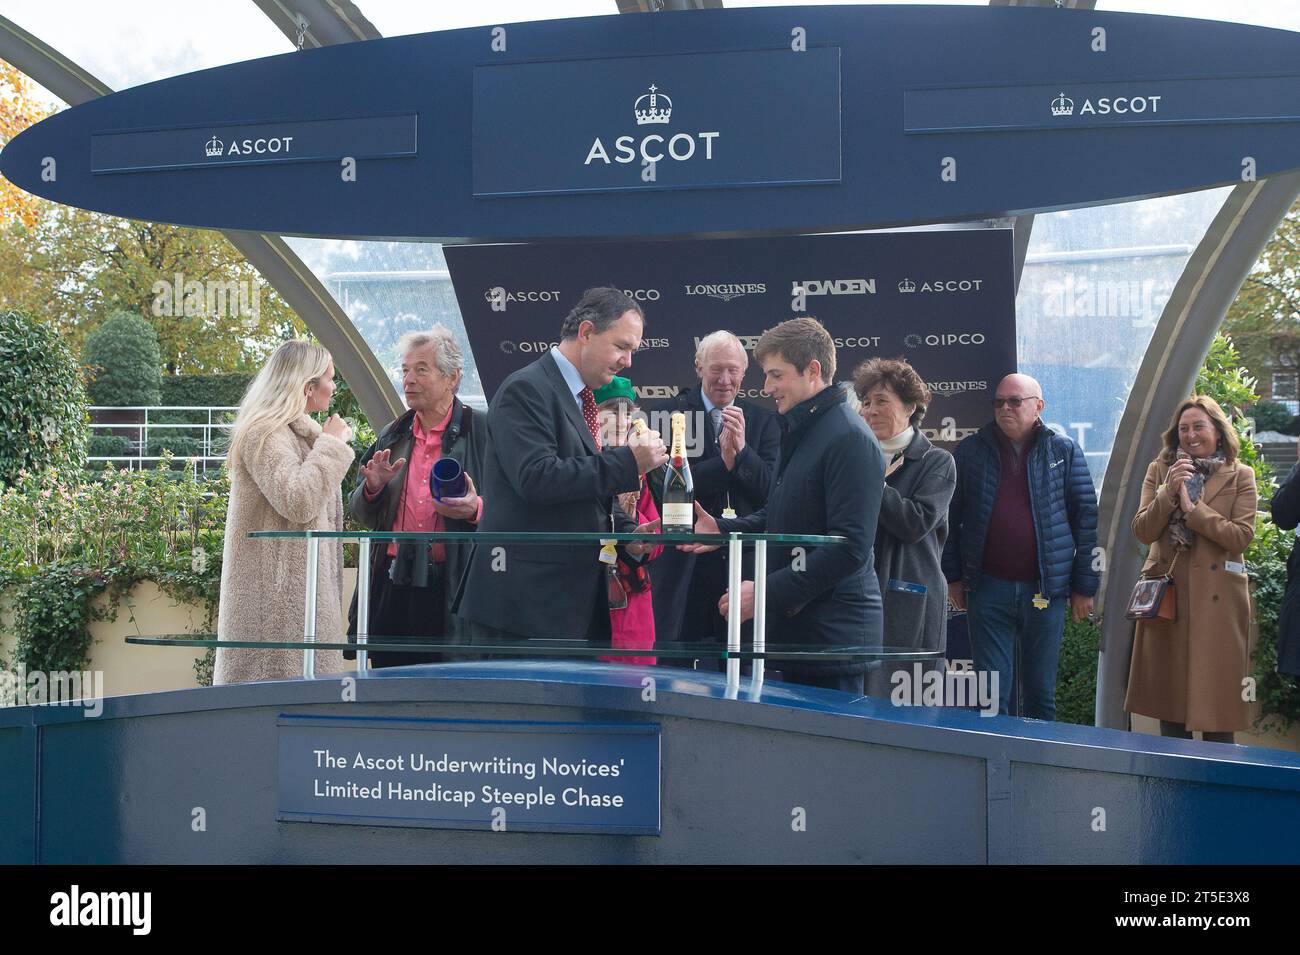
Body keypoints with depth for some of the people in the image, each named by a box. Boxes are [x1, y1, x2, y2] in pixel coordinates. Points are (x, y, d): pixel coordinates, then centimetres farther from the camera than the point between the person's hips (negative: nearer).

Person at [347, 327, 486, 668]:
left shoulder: (481, 432, -1)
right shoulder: (392, 437, 15)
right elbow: (361, 515, 17)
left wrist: (476, 510, -20)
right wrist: (373, 488, -4)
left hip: (452, 589, -4)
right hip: (393, 586, 5)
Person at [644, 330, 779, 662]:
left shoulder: (763, 420, 8)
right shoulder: (667, 413, 0)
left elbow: (774, 491, -3)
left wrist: (742, 450, -17)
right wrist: (724, 461, -18)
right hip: (682, 564, -2)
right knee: (673, 662, 6)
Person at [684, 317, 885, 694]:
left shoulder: (850, 440, -16)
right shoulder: (797, 430, 16)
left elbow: (850, 547, -22)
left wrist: (766, 592, -21)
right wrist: (724, 530, 9)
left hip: (832, 634, -9)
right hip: (793, 627, 9)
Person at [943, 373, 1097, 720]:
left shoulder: (1064, 451, 3)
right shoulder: (970, 450, 5)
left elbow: (1086, 518, 3)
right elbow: (951, 516, 8)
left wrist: (1085, 586, 0)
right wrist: (954, 577, 3)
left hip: (1045, 589, 0)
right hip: (987, 588, 0)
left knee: (1041, 694, 9)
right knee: (991, 694, 3)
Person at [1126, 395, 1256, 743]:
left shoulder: (1240, 476, 4)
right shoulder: (1159, 470, 10)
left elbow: (1241, 536, -8)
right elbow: (1142, 531, 0)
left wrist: (1191, 508, -13)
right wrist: (1169, 492, -13)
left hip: (1217, 596, -2)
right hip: (1166, 595, 2)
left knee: (1216, 700, -1)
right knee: (1169, 698, 7)